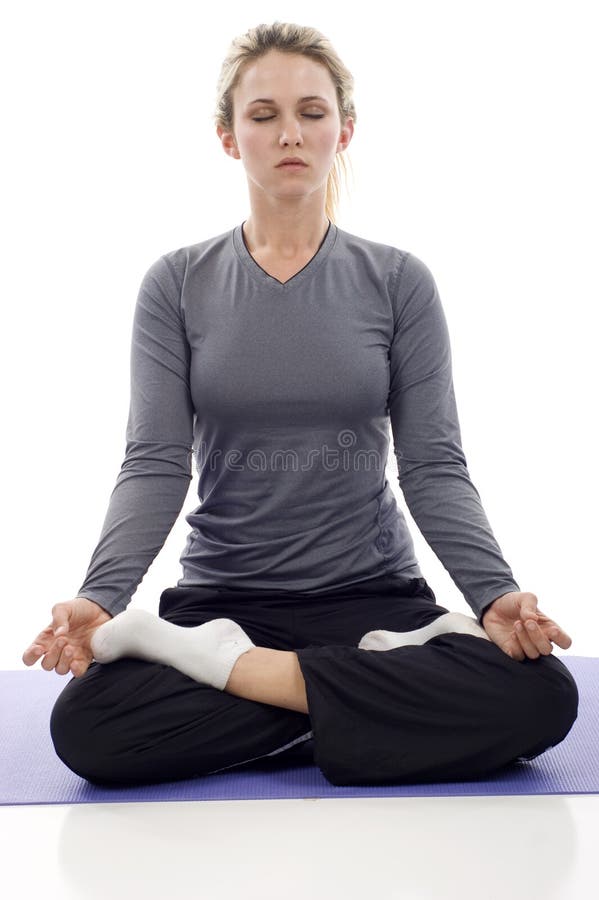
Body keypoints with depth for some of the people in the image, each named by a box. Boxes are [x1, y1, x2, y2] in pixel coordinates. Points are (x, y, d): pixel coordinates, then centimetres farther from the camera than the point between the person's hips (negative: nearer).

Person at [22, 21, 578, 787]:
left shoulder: (398, 283, 2)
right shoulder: (178, 285, 2)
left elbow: (434, 466, -3)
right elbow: (154, 464, -5)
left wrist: (495, 594, -21)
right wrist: (98, 599, -23)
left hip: (375, 595, 1)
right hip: (220, 598, 0)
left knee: (540, 695, -27)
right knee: (86, 725, -29)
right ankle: (373, 684, -13)